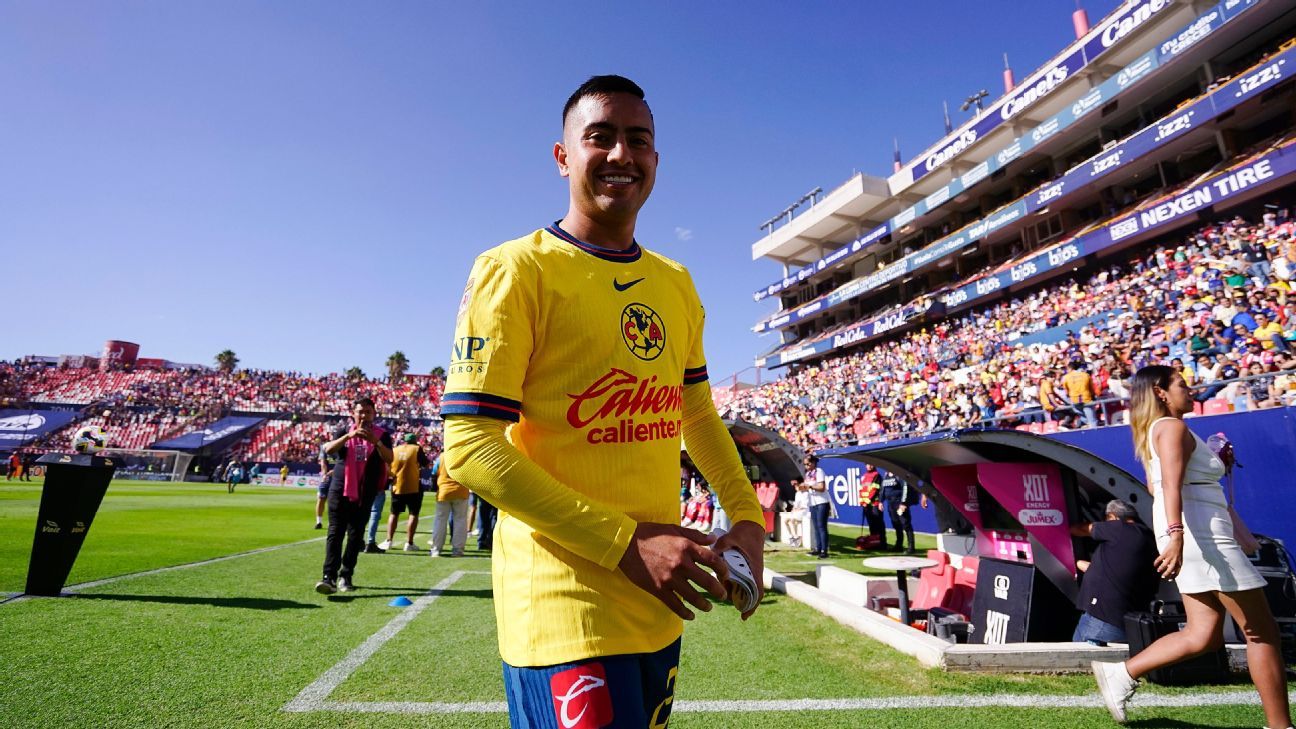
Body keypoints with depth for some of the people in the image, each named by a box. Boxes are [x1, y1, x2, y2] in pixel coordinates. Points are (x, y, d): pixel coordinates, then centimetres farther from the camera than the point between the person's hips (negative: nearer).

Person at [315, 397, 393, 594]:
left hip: (365, 493, 0)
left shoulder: (382, 434, 2)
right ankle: (329, 577, -11)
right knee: (335, 532, -7)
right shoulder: (345, 432, 6)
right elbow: (328, 449, -12)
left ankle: (346, 576, 16)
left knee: (356, 535, 6)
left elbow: (389, 459, -12)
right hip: (340, 489, 0)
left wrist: (376, 441, -26)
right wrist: (349, 436, -28)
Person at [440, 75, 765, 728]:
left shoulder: (676, 284, 8)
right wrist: (626, 543, -21)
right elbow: (468, 448, -17)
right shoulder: (515, 270, -12)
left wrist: (747, 515, 6)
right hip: (564, 605, -6)